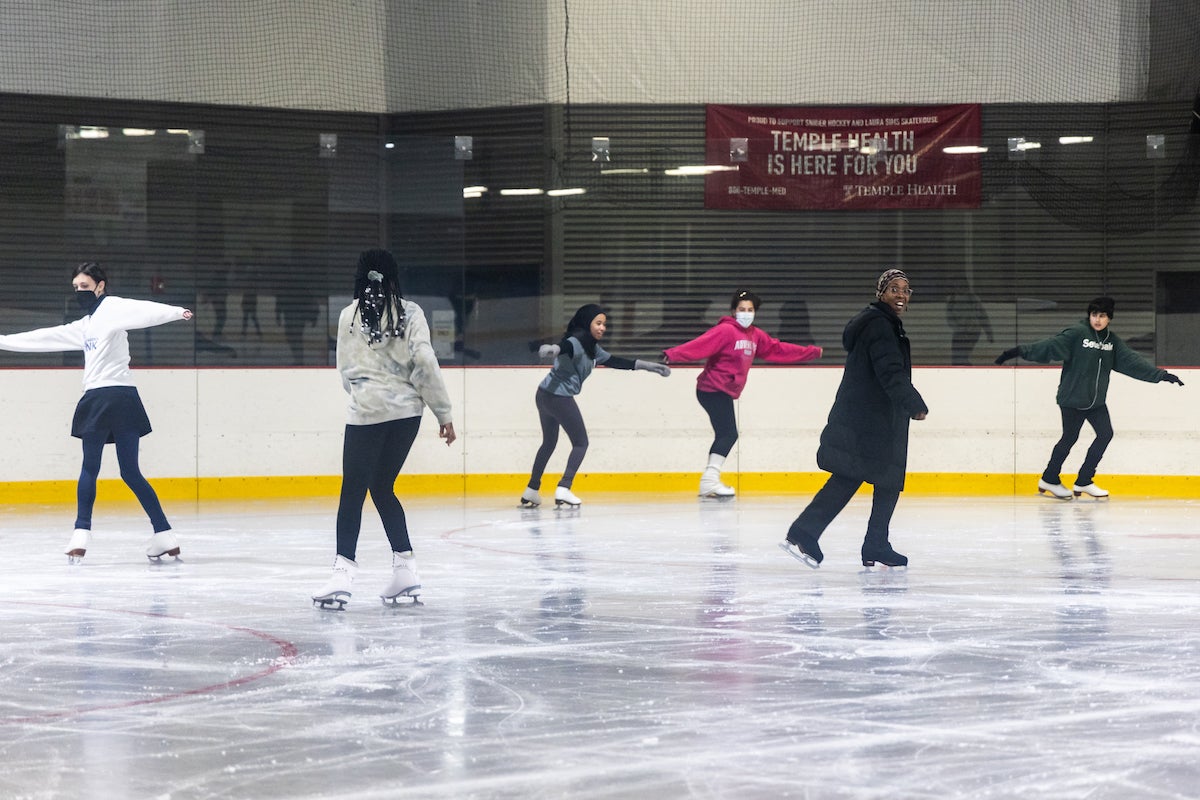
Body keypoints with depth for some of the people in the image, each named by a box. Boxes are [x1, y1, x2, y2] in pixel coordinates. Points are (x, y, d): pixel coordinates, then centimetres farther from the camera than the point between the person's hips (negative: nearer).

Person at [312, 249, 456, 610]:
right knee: (382, 488, 15)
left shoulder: (349, 315, 0)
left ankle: (343, 572, -13)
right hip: (407, 410, 3)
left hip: (366, 412, -3)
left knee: (353, 492, -1)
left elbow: (346, 370, 8)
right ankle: (405, 569, 12)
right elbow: (425, 363, -6)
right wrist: (443, 412, -1)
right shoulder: (409, 312, 0)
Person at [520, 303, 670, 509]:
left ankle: (531, 492, 26)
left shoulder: (592, 348, 15)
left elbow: (613, 361, 24)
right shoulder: (577, 341, -15)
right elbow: (565, 347, -38)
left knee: (549, 443, 21)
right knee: (580, 443, -1)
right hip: (559, 397, -10)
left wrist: (645, 365, 27)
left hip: (545, 396, 10)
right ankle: (563, 490, -10)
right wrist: (554, 349, -63)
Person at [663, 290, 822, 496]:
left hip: (724, 393, 9)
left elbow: (777, 349, 21)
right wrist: (673, 355, -40)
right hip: (713, 390, -9)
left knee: (725, 435, 12)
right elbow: (701, 345, -26)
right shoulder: (726, 331, -14)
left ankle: (710, 482, 19)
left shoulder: (756, 336, 12)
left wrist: (811, 352, 25)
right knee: (728, 434, -13)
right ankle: (709, 480, -14)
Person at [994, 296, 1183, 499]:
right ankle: (1049, 480, 19)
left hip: (1096, 400, 6)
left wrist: (1161, 375, 3)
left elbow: (1132, 361, 8)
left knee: (1105, 434, 0)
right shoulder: (1076, 333, -11)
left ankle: (1084, 482, 12)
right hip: (1072, 397, -6)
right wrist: (1021, 351, -30)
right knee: (1070, 438, -1)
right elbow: (1050, 346, -19)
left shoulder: (1112, 341, 9)